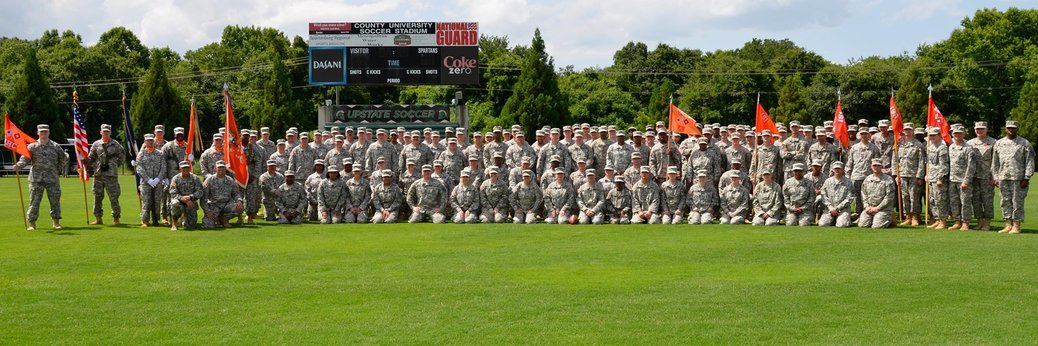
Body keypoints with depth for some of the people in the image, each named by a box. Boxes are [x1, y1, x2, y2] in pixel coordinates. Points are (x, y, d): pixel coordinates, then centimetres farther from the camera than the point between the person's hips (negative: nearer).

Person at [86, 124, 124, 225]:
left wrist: (117, 164, 8)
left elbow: (122, 155, 17)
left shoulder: (115, 144, 5)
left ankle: (116, 218, 4)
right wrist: (85, 160, -8)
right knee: (97, 197, 4)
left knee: (113, 197, -4)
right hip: (98, 174, 2)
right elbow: (91, 159, 11)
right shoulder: (96, 144, 9)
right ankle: (98, 218, 12)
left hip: (111, 175, -2)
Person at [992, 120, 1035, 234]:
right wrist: (995, 177, 10)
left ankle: (1016, 226, 1)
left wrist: (1026, 178, -9)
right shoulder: (999, 143, 14)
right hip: (1003, 178, 4)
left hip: (1018, 178, -4)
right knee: (1006, 202, 6)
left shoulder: (1025, 144, 2)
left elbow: (1030, 162, -2)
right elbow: (995, 162, 17)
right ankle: (1008, 225, 12)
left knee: (1017, 202, -3)